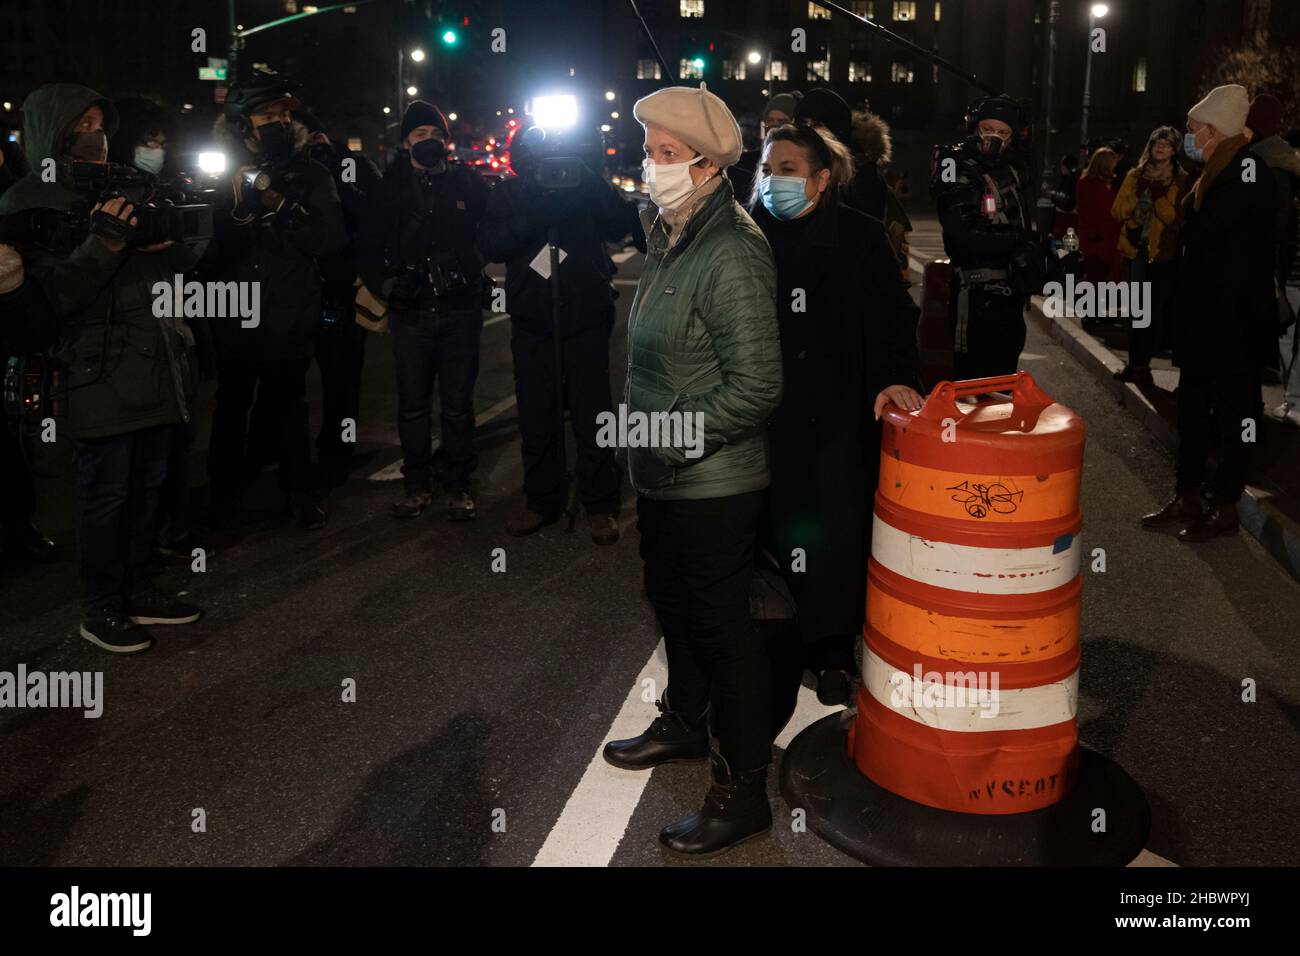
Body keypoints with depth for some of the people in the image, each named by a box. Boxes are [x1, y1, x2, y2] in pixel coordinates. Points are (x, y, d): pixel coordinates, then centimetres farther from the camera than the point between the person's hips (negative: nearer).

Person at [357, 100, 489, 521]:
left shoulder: (468, 181, 4)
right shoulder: (390, 187, 5)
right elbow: (367, 246, 9)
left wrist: (473, 274, -2)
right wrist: (383, 286, -2)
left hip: (460, 309, 0)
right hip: (410, 313, 1)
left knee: (458, 404, 6)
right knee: (413, 405, 6)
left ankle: (458, 486, 16)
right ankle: (417, 484, 18)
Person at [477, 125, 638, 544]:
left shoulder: (585, 186, -2)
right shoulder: (507, 193, 2)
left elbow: (621, 224, -15)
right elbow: (490, 244, -14)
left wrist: (589, 178, -25)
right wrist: (535, 213, -27)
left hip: (586, 320, -2)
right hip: (532, 323, 2)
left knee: (592, 415, 3)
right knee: (536, 418, 10)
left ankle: (600, 505, 16)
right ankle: (541, 501, 24)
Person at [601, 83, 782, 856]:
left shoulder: (731, 255, -22)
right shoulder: (670, 237, 7)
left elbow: (756, 386, -25)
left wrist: (671, 434, -20)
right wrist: (643, 432, 12)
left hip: (713, 484, -9)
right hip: (664, 474, 9)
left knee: (721, 626, 2)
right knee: (672, 602, 24)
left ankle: (745, 791, 18)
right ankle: (685, 724, 47)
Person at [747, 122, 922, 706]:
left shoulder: (859, 237, 1)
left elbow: (890, 312, -1)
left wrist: (896, 375, -17)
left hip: (838, 416, -1)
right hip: (766, 413, 1)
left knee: (835, 533, 1)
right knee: (774, 528, 1)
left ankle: (832, 650, 18)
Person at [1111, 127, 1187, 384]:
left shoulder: (1181, 180, 0)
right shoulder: (1135, 176, 11)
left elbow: (1176, 217, -10)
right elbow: (1118, 211, 5)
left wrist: (1159, 195, -20)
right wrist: (1137, 193, -11)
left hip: (1162, 253, -3)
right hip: (1134, 248, 4)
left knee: (1153, 310, -5)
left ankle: (1141, 363, 1)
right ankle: (1136, 363, 14)